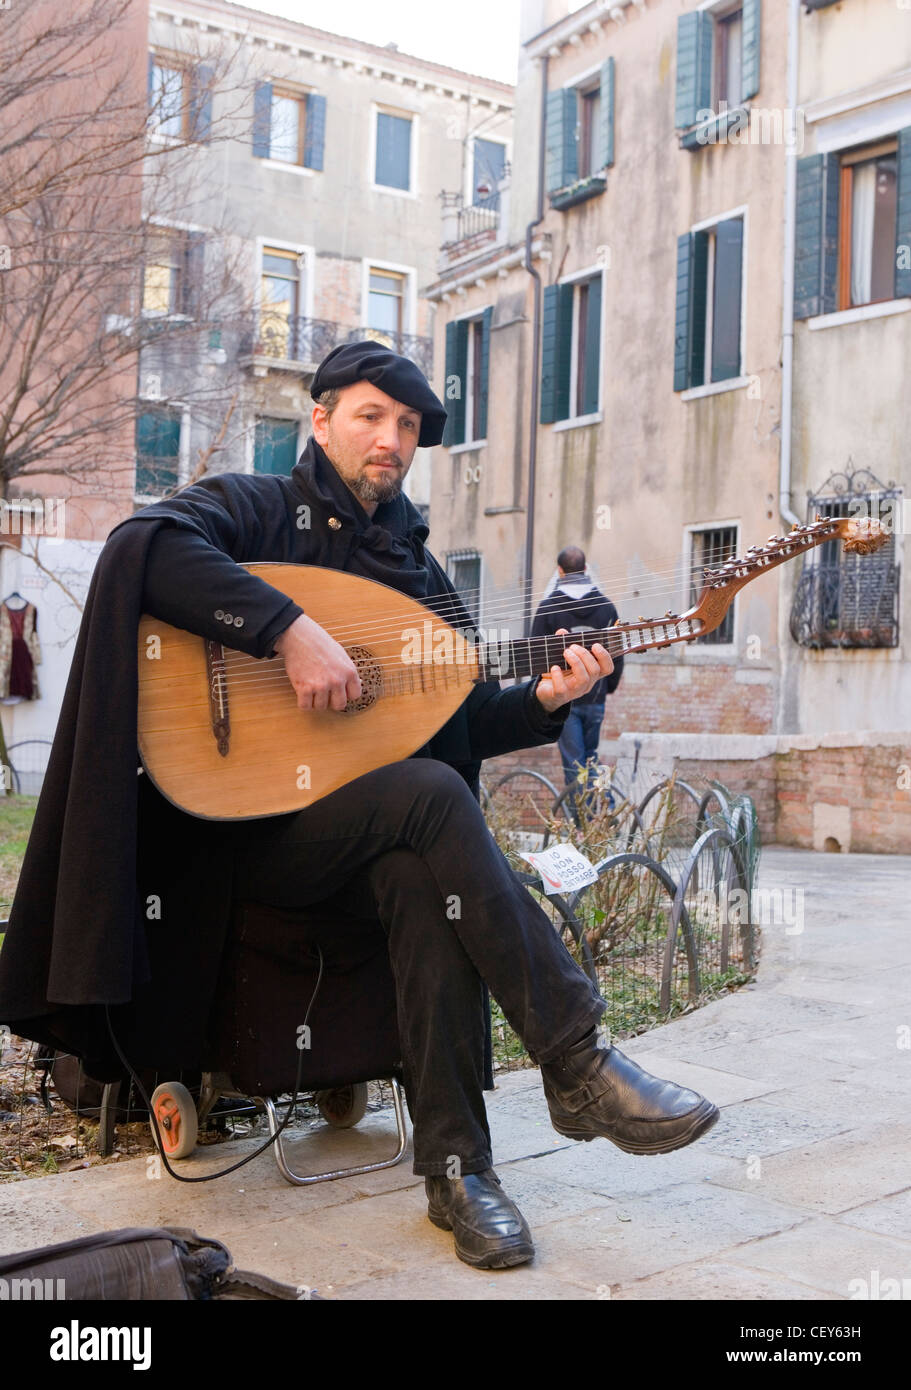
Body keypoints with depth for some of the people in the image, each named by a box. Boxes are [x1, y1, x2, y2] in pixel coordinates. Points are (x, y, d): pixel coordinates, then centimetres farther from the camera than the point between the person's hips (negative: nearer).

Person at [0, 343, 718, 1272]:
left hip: (366, 830, 5)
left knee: (423, 880, -30)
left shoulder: (414, 568, 19)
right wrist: (291, 628, -29)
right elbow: (144, 544, -21)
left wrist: (543, 701, -5)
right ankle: (579, 1066, -26)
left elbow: (465, 723, 15)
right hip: (240, 825, -4)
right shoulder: (253, 507, 3)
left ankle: (456, 1167, -23)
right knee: (431, 794, -30)